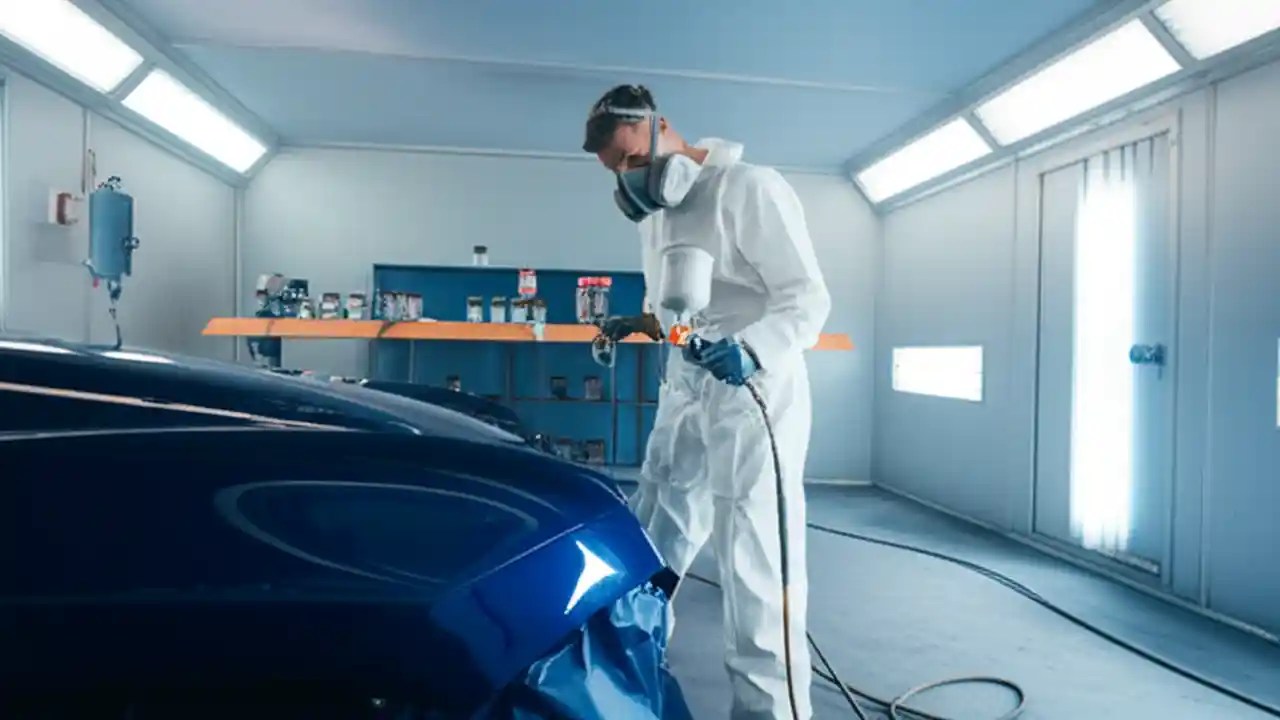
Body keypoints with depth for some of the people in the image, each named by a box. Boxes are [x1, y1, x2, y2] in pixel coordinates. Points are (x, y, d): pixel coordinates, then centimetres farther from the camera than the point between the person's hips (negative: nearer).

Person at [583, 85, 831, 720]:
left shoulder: (750, 188, -11)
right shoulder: (657, 214, 17)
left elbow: (809, 297, -17)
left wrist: (750, 350, -32)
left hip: (755, 395, -8)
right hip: (689, 392, 9)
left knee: (753, 557, -6)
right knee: (663, 535, 19)